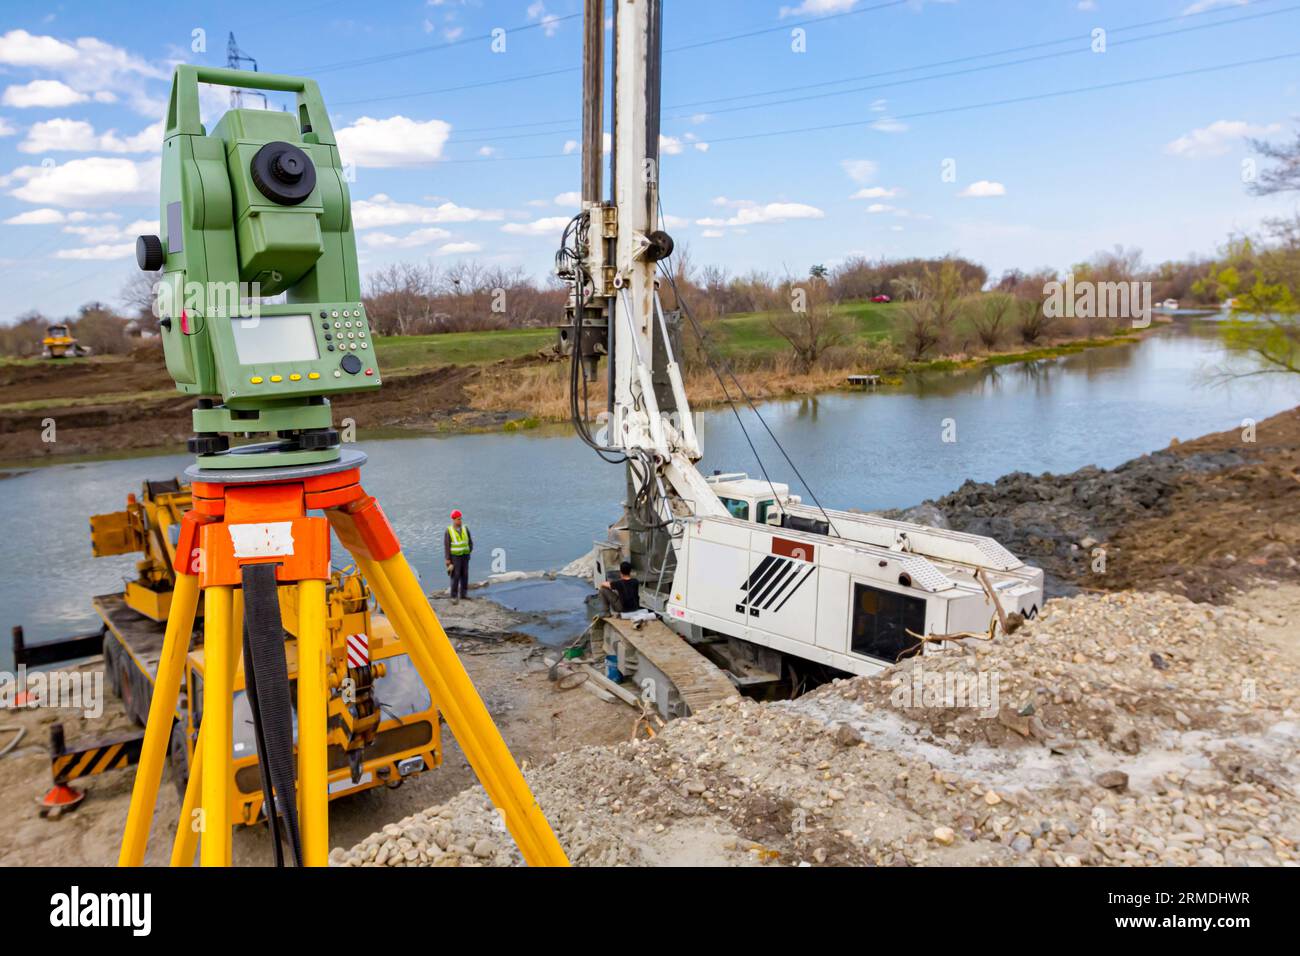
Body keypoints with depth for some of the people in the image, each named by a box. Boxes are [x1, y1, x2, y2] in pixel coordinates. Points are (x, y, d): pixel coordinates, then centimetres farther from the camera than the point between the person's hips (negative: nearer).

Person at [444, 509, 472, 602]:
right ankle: (454, 596, -1)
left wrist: (469, 551, 2)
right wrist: (447, 559, -13)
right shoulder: (448, 531, -11)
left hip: (465, 556, 4)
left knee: (464, 575, 7)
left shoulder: (465, 529, 1)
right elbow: (446, 546, -10)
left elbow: (470, 541, 12)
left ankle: (463, 593, 18)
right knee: (455, 576, -7)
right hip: (454, 556, -4)